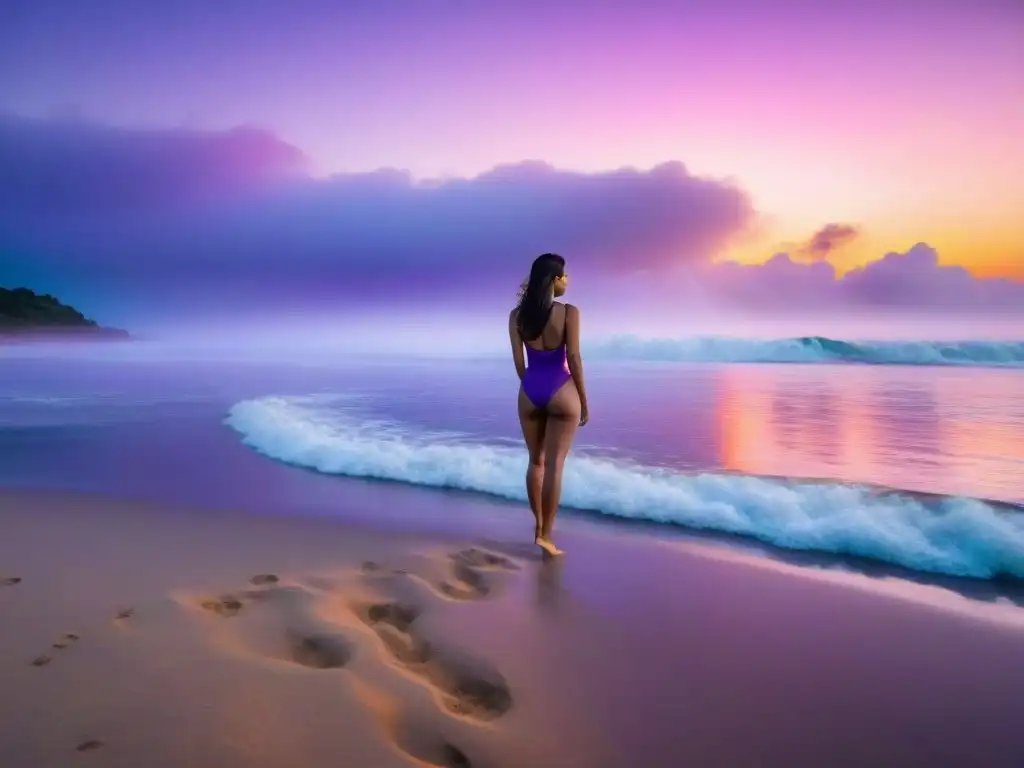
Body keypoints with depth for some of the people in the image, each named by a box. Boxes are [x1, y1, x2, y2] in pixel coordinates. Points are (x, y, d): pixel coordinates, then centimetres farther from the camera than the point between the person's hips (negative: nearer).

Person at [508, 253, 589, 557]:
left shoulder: (517, 315, 1)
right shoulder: (569, 312, -10)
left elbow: (518, 362, 4)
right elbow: (573, 358, -10)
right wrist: (584, 401, -2)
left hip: (530, 392, 4)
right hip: (561, 392, -4)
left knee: (536, 461, 18)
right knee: (554, 465, 1)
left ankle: (539, 526, 29)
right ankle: (545, 535, 3)